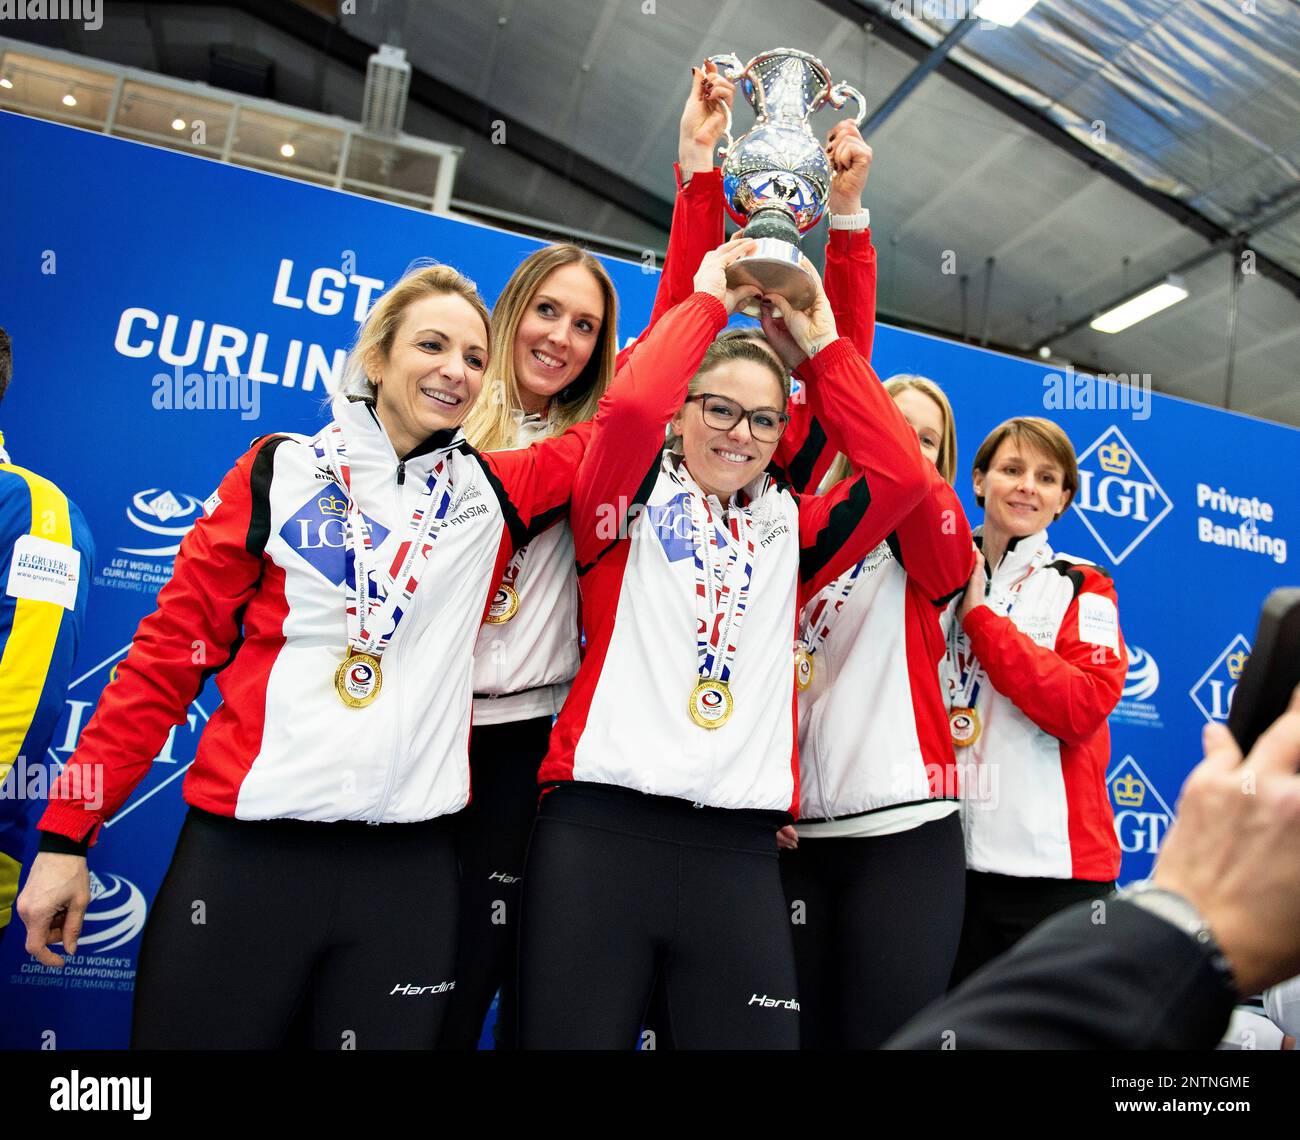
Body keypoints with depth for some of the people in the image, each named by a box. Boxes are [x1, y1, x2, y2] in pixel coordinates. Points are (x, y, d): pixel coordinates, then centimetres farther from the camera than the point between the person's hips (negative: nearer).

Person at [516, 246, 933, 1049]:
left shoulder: (790, 530, 14)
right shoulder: (629, 507, 5)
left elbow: (904, 475, 2)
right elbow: (631, 408, -14)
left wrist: (821, 338, 7)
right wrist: (708, 299, 1)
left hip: (741, 847, 3)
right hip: (601, 826, -2)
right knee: (574, 1033, 5)